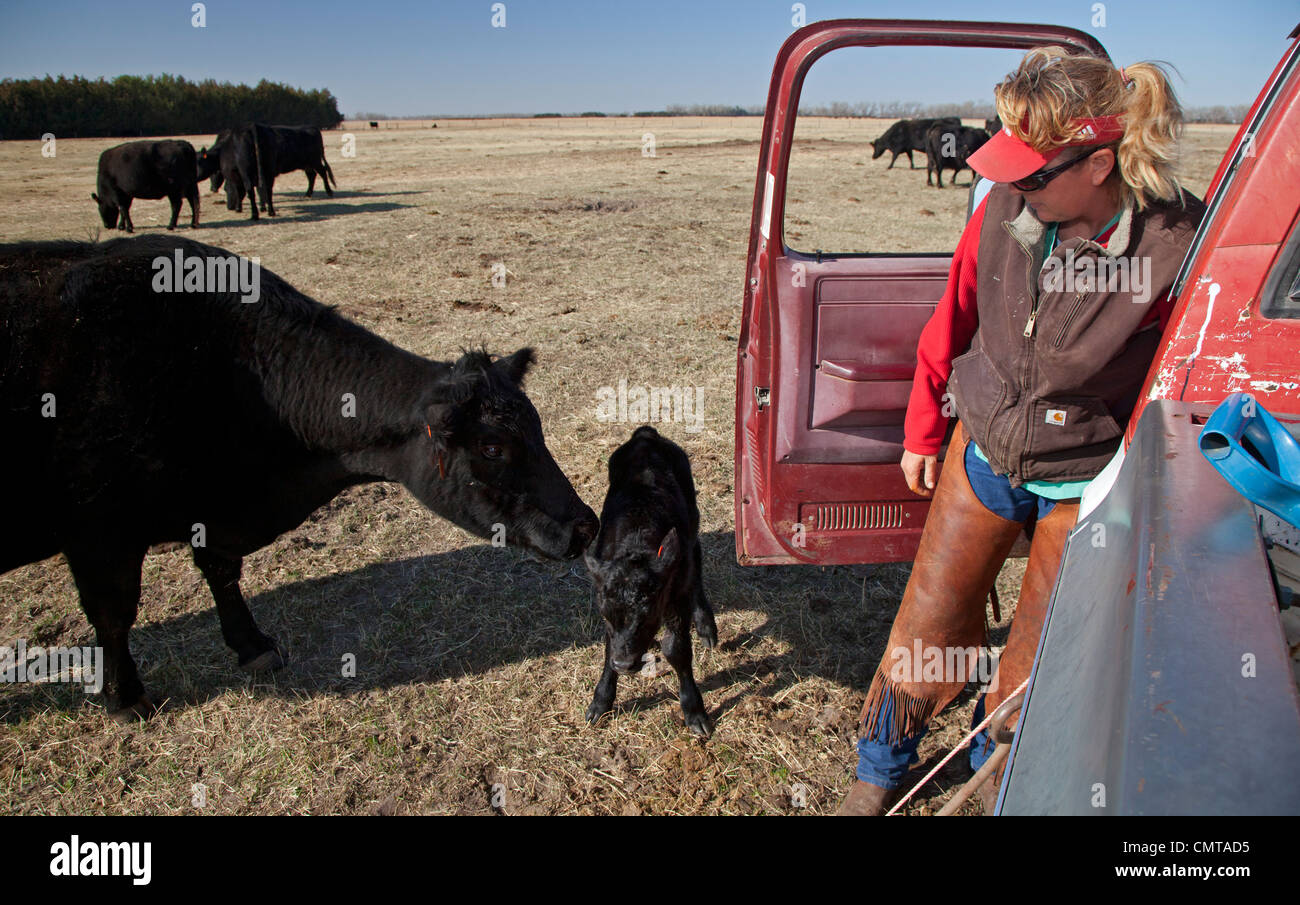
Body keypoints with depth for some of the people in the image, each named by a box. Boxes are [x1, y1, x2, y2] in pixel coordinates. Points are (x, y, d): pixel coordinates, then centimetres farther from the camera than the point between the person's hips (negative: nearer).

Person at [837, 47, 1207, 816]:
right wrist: (923, 429, 11)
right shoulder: (1004, 212, -13)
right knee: (928, 626, 14)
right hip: (982, 456, 3)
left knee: (1038, 661, 12)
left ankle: (998, 774, 45)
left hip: (1085, 485, -3)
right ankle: (882, 771, 40)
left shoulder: (1179, 247, -24)